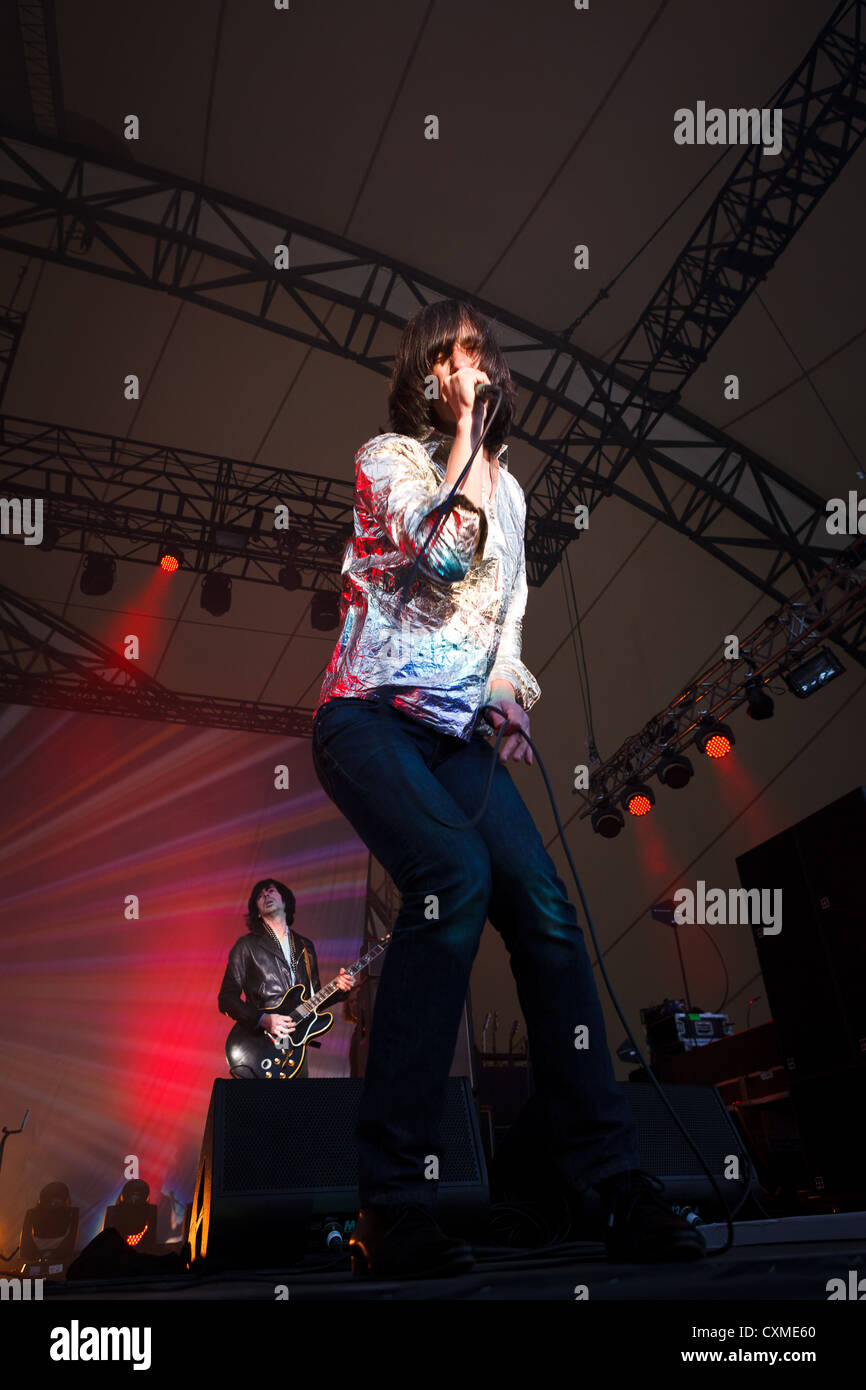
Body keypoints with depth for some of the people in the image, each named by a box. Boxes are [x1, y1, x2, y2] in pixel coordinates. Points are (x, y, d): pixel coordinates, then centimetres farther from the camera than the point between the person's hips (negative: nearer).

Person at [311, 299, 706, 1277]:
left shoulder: (507, 487, 23)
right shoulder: (387, 456, 5)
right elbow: (446, 551, -14)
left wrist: (512, 701, 11)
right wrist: (465, 427, -4)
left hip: (463, 737, 6)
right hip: (372, 719, -5)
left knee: (544, 906, -14)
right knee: (457, 875, -32)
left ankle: (614, 1186, -4)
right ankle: (392, 1206, -23)